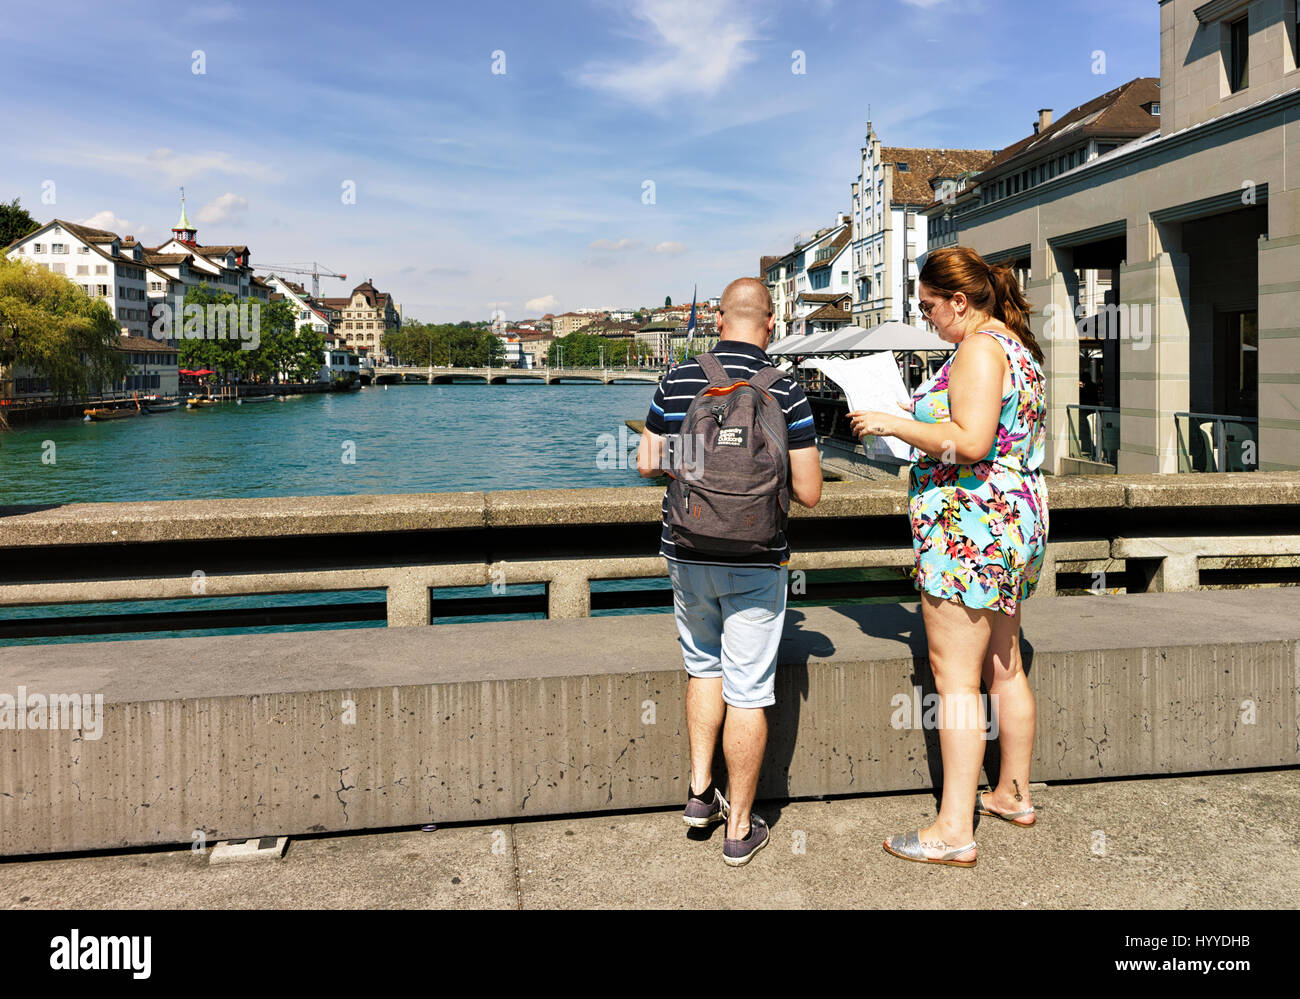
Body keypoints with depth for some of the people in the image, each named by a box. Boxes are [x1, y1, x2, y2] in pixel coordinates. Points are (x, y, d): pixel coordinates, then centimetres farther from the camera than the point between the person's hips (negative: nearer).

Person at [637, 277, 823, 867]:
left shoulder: (677, 381, -2)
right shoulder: (785, 393, -11)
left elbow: (648, 464, 7)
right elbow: (809, 493, -10)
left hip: (687, 553, 3)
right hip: (754, 561, -3)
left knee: (704, 666, 25)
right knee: (747, 692, 6)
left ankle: (701, 792, 26)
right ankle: (739, 828, 17)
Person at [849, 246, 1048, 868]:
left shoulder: (979, 350, -14)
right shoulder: (1016, 347, 17)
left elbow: (971, 443, -25)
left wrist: (897, 425, -17)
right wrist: (923, 425, 19)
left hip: (969, 529, -11)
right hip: (1015, 518, 11)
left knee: (955, 676, -7)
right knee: (1003, 668, 18)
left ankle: (954, 830, -2)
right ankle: (1014, 794, 31)